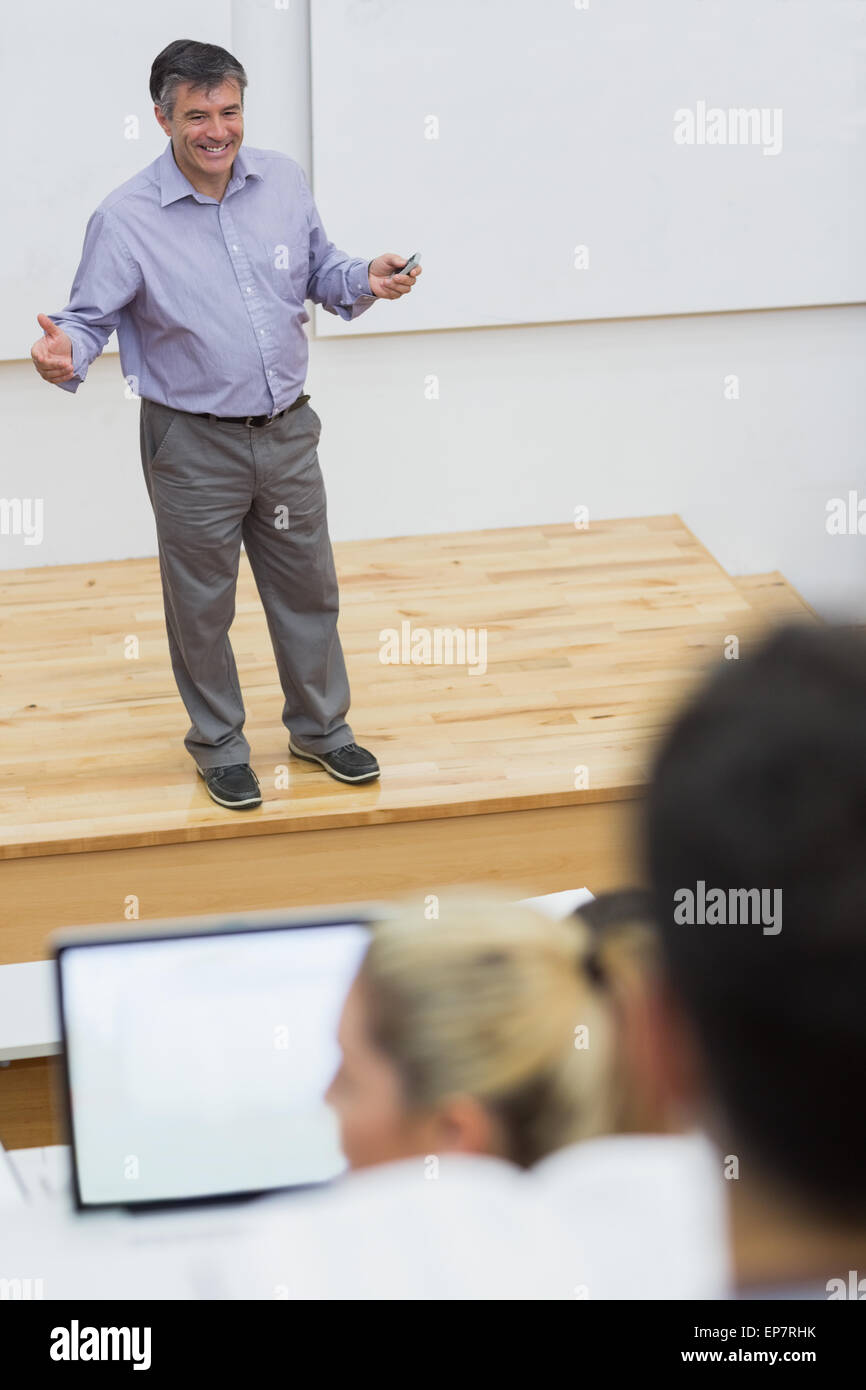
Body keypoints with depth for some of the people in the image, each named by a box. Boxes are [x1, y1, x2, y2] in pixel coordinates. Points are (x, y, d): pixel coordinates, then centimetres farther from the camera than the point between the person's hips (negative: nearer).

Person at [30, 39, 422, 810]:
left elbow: (320, 269, 13)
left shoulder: (284, 180, -1)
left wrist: (364, 280, -9)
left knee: (308, 589, 17)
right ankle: (220, 747, 30)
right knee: (202, 607, 10)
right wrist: (66, 354, -32)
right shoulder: (126, 218, -15)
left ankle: (320, 726, 37)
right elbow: (91, 318, -10)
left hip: (287, 431, 4)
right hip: (193, 446, -4)